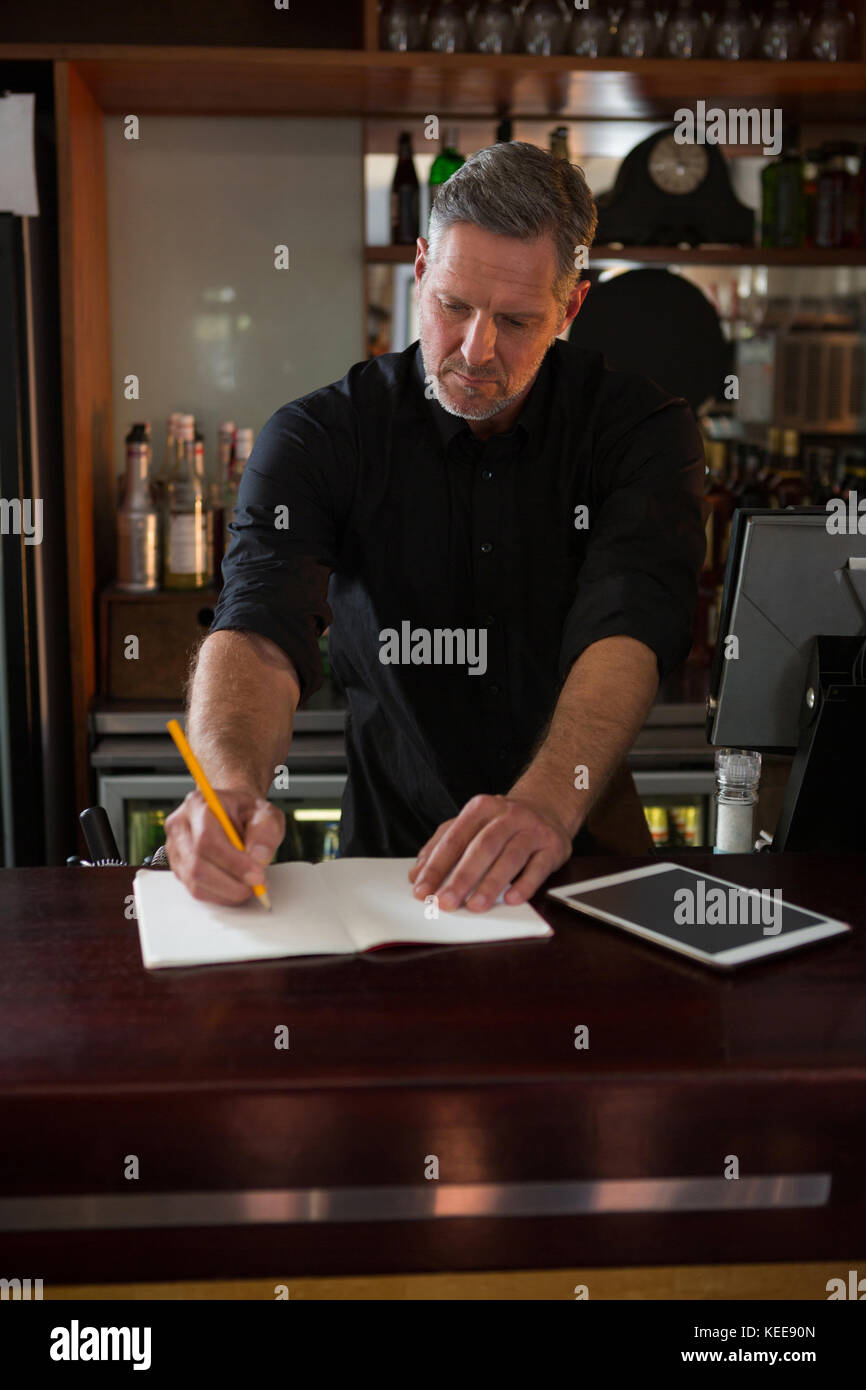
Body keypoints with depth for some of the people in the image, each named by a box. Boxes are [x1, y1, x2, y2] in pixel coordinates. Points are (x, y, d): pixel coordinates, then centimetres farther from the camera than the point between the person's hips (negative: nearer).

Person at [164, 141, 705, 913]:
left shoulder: (644, 429, -1)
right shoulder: (316, 438, -1)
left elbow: (629, 631, -18)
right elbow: (259, 632, -17)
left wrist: (548, 803, -37)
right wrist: (232, 784, -39)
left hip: (591, 852, -1)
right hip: (382, 857, 2)